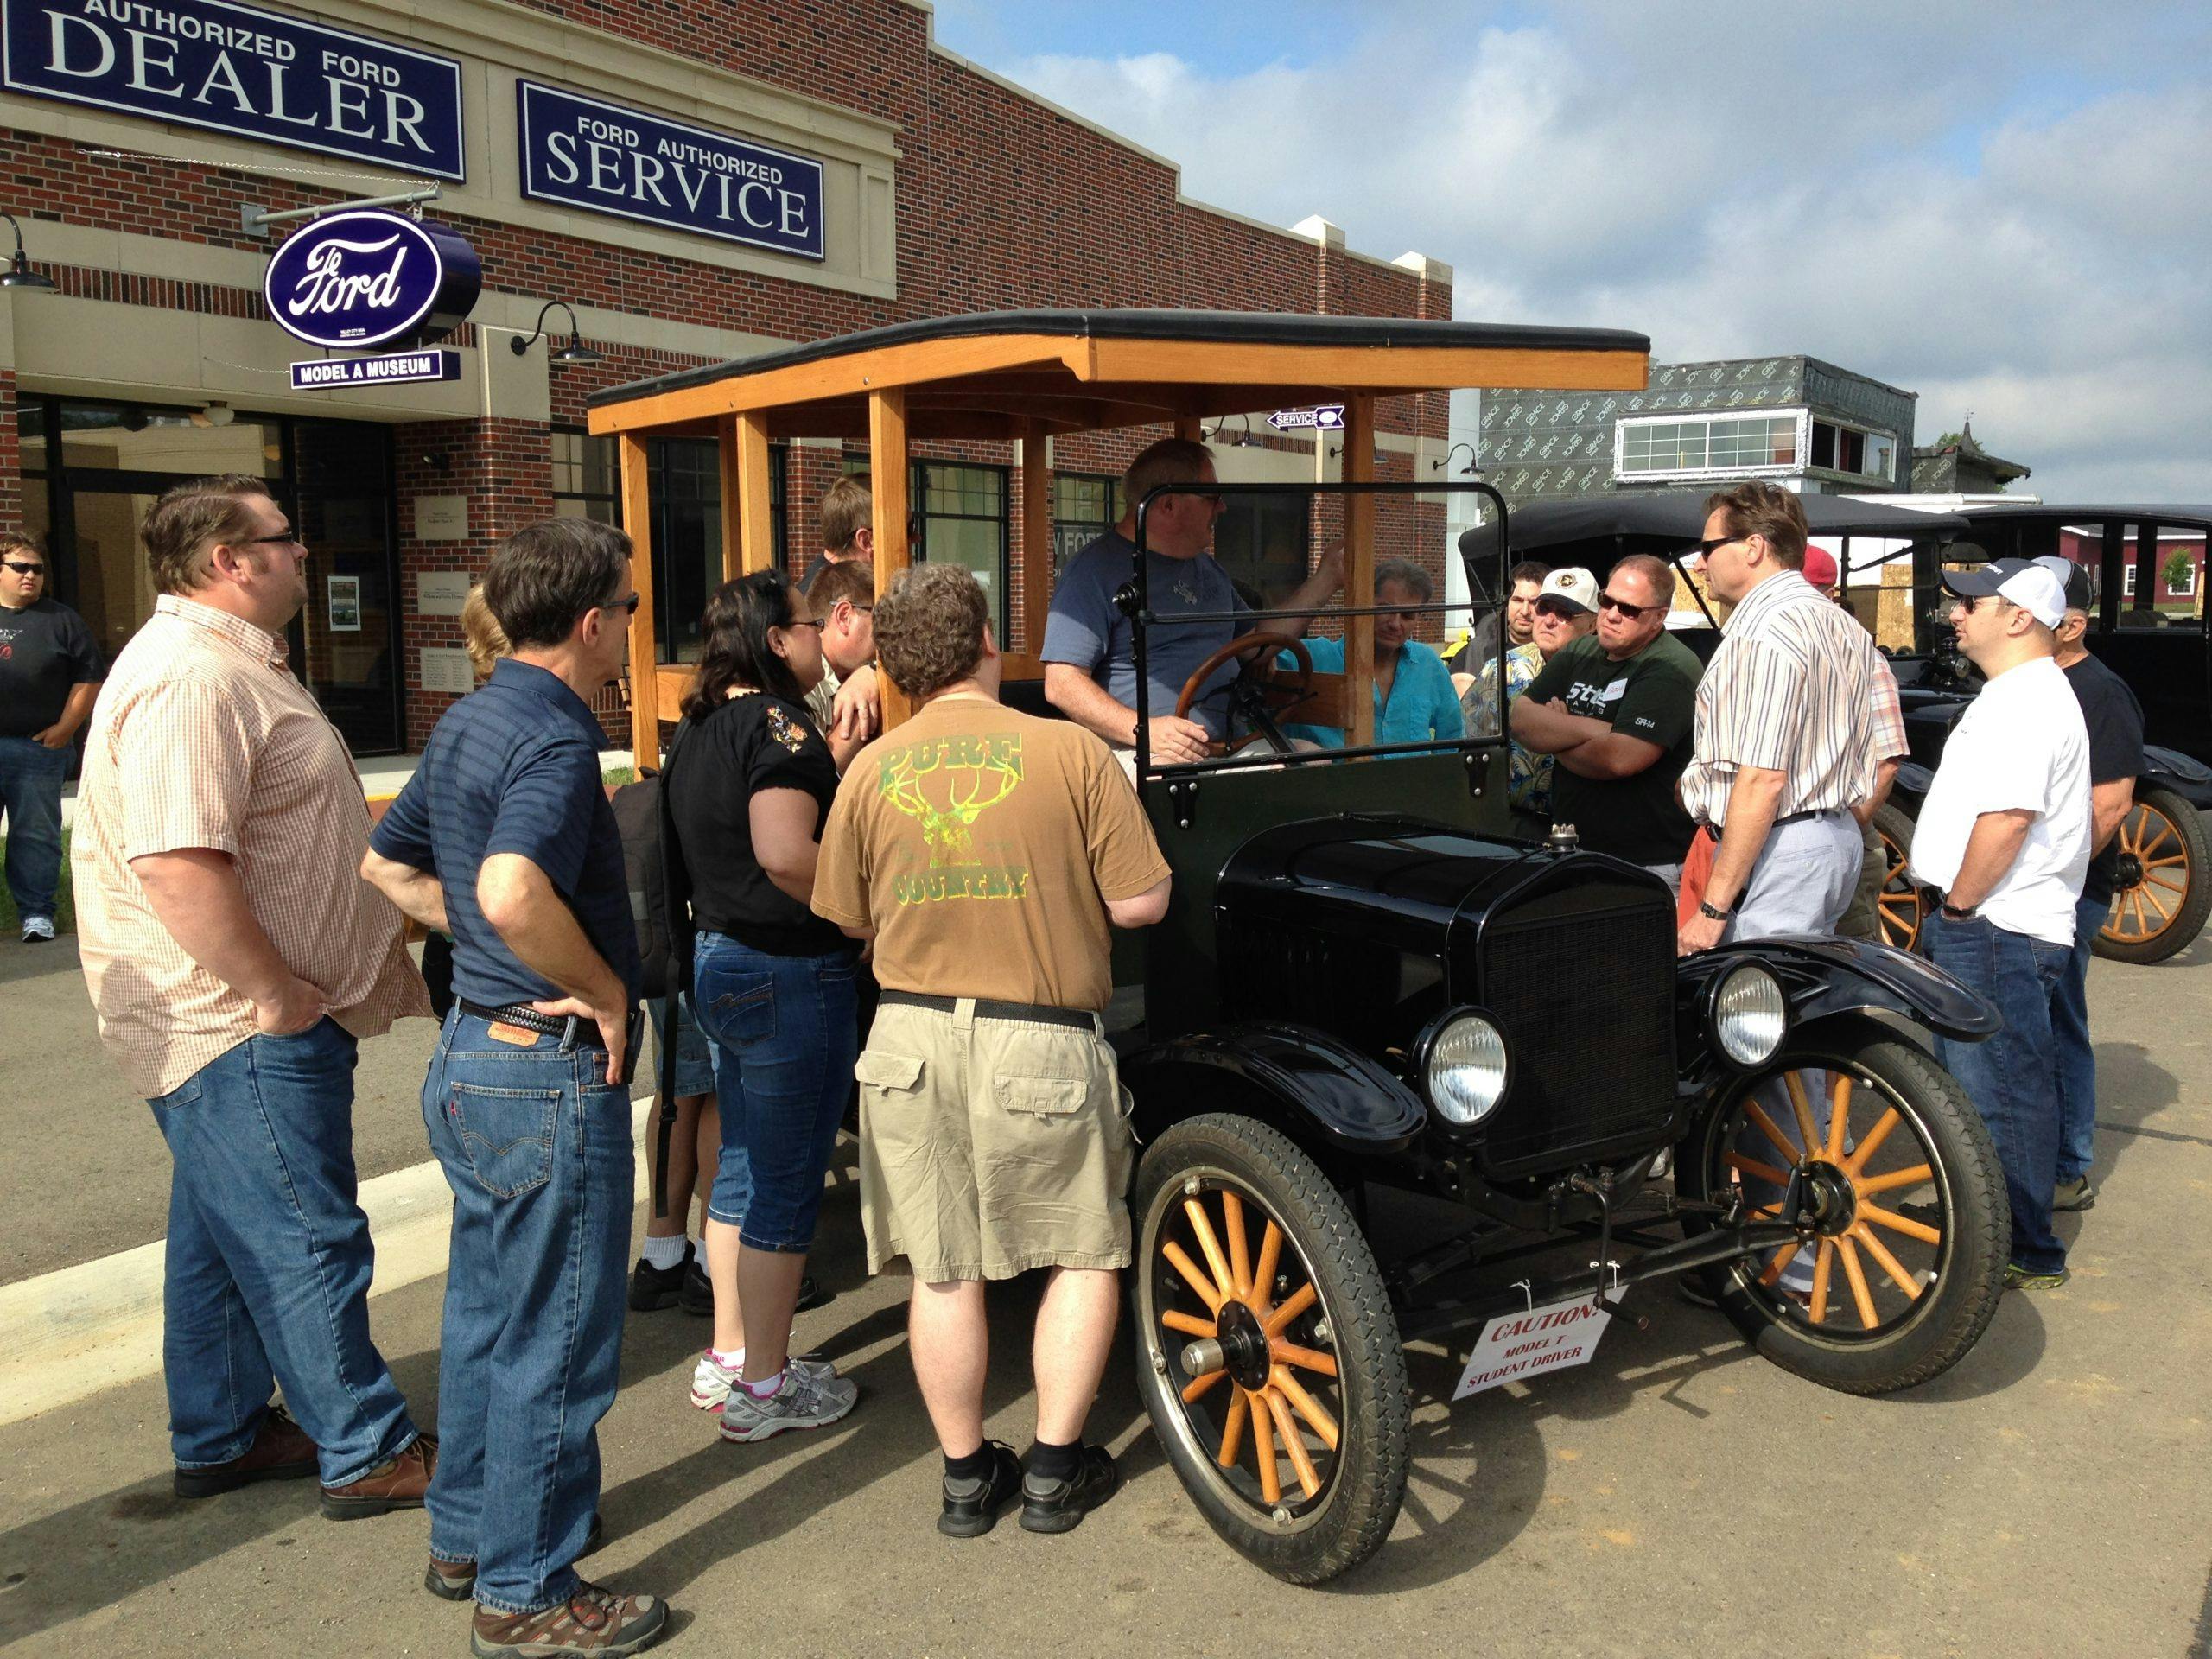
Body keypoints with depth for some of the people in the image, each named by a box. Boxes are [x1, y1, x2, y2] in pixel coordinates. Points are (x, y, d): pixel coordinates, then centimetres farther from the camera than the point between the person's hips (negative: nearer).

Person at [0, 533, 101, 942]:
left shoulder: (62, 621, 5)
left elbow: (87, 680, 2)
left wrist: (64, 728, -7)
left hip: (38, 748, -2)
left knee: (36, 835, 2)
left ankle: (36, 911, 10)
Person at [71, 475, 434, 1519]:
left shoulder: (232, 661, 15)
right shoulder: (189, 678, -21)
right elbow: (178, 864, -31)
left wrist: (373, 944, 20)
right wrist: (276, 993, -24)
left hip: (253, 1013, 11)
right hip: (238, 1021, -11)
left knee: (225, 1234, 19)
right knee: (308, 1240, -1)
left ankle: (219, 1437, 32)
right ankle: (368, 1455, 12)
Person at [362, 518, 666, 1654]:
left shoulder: (465, 723, 9)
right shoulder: (555, 739, -21)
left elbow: (388, 866, 19)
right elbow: (512, 890, -38)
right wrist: (604, 989, -23)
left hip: (469, 1052, 10)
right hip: (552, 1071, -10)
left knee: (485, 1315, 22)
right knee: (554, 1341, 4)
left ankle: (467, 1537, 37)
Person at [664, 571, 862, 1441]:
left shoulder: (700, 727, 13)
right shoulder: (776, 722, -17)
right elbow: (785, 853, -30)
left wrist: (829, 764, 20)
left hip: (719, 961, 10)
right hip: (791, 973, -10)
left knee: (743, 1167, 19)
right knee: (786, 1183, 1)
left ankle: (727, 1357, 30)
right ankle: (765, 1385, 12)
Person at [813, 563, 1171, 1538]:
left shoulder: (870, 771, 0)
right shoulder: (1072, 752, -9)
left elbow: (849, 919, 9)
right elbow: (1142, 901, -7)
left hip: (912, 1037, 3)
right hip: (1042, 1045, -2)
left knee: (943, 1269, 14)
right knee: (1084, 1251, 17)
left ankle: (968, 1476, 26)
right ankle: (1056, 1471, 22)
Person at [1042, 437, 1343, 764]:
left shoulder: (1207, 568, 24)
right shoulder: (1095, 569, -3)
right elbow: (1061, 684, -11)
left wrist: (1325, 580, 27)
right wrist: (1143, 729, -24)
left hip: (1229, 748, 8)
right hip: (1143, 758, -7)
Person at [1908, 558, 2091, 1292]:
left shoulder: (2028, 702, -17)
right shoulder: (2016, 695, 18)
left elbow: (2007, 816, -26)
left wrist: (1959, 904, -16)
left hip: (1998, 931, -11)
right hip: (1988, 926, 11)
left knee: (2001, 1093, -5)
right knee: (1972, 1082, 18)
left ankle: (2024, 1252, 4)